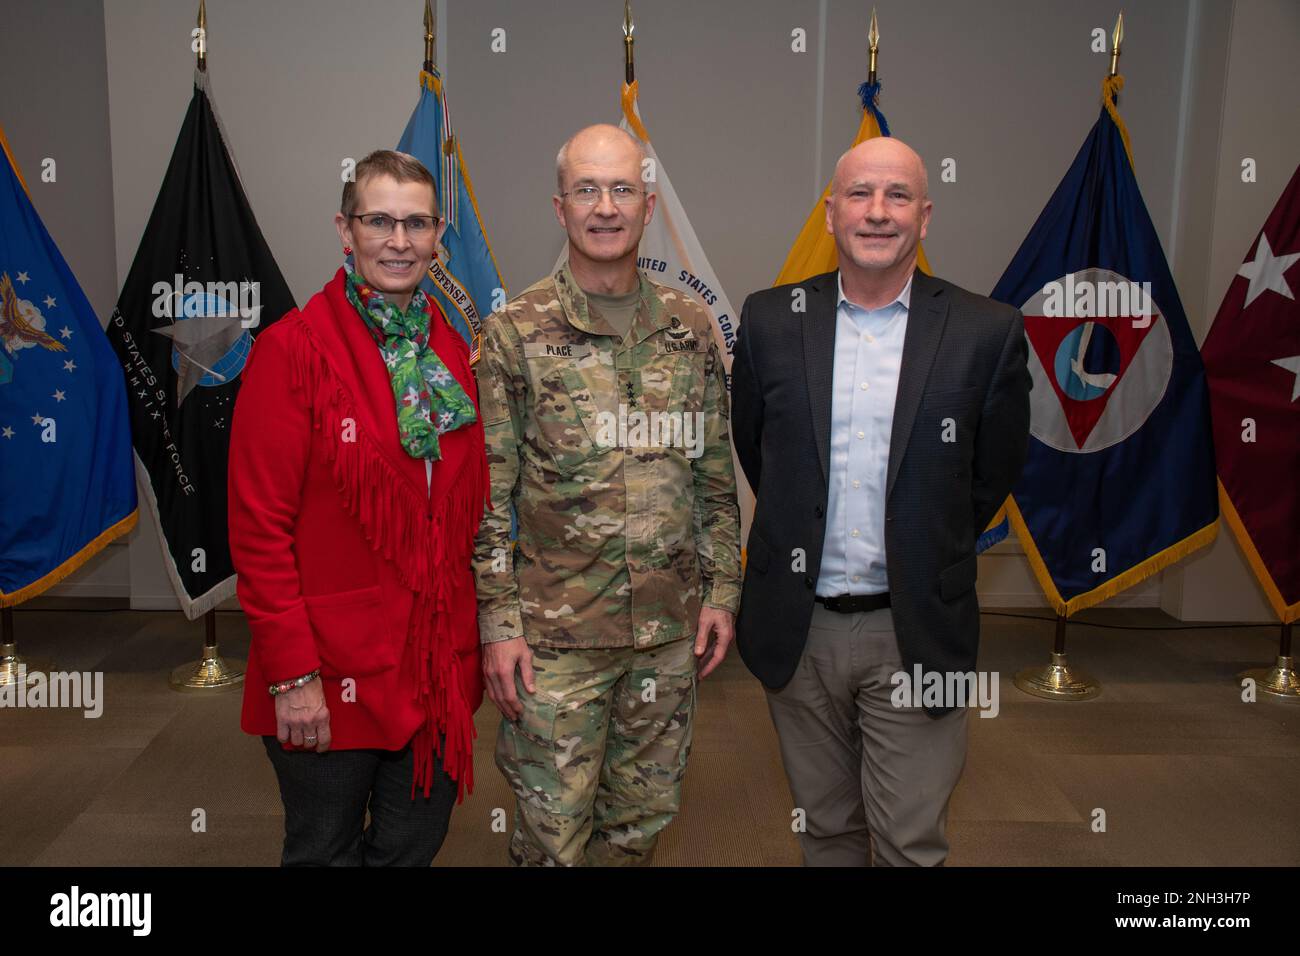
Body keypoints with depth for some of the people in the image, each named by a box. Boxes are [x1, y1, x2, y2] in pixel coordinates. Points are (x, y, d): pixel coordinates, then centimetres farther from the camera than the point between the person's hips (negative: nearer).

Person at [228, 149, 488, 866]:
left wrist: (472, 640, 8)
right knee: (326, 853, 15)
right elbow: (258, 524, -13)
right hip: (332, 677, -5)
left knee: (414, 848, 19)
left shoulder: (450, 351, 7)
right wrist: (292, 673, -15)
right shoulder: (293, 347, -11)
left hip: (440, 668, 5)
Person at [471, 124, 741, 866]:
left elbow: (716, 472, 10)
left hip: (671, 625, 3)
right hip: (557, 632, -3)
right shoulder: (516, 332, -5)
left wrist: (722, 589, 5)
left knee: (645, 815, 17)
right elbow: (487, 494, -5)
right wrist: (498, 623, -8)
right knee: (553, 830, 8)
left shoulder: (691, 327, 5)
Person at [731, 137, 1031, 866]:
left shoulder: (987, 331, -6)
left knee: (911, 844, 8)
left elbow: (993, 473, 4)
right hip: (798, 626, 2)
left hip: (915, 631, -2)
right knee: (826, 831, 18)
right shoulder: (770, 320, -1)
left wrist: (927, 555, 9)